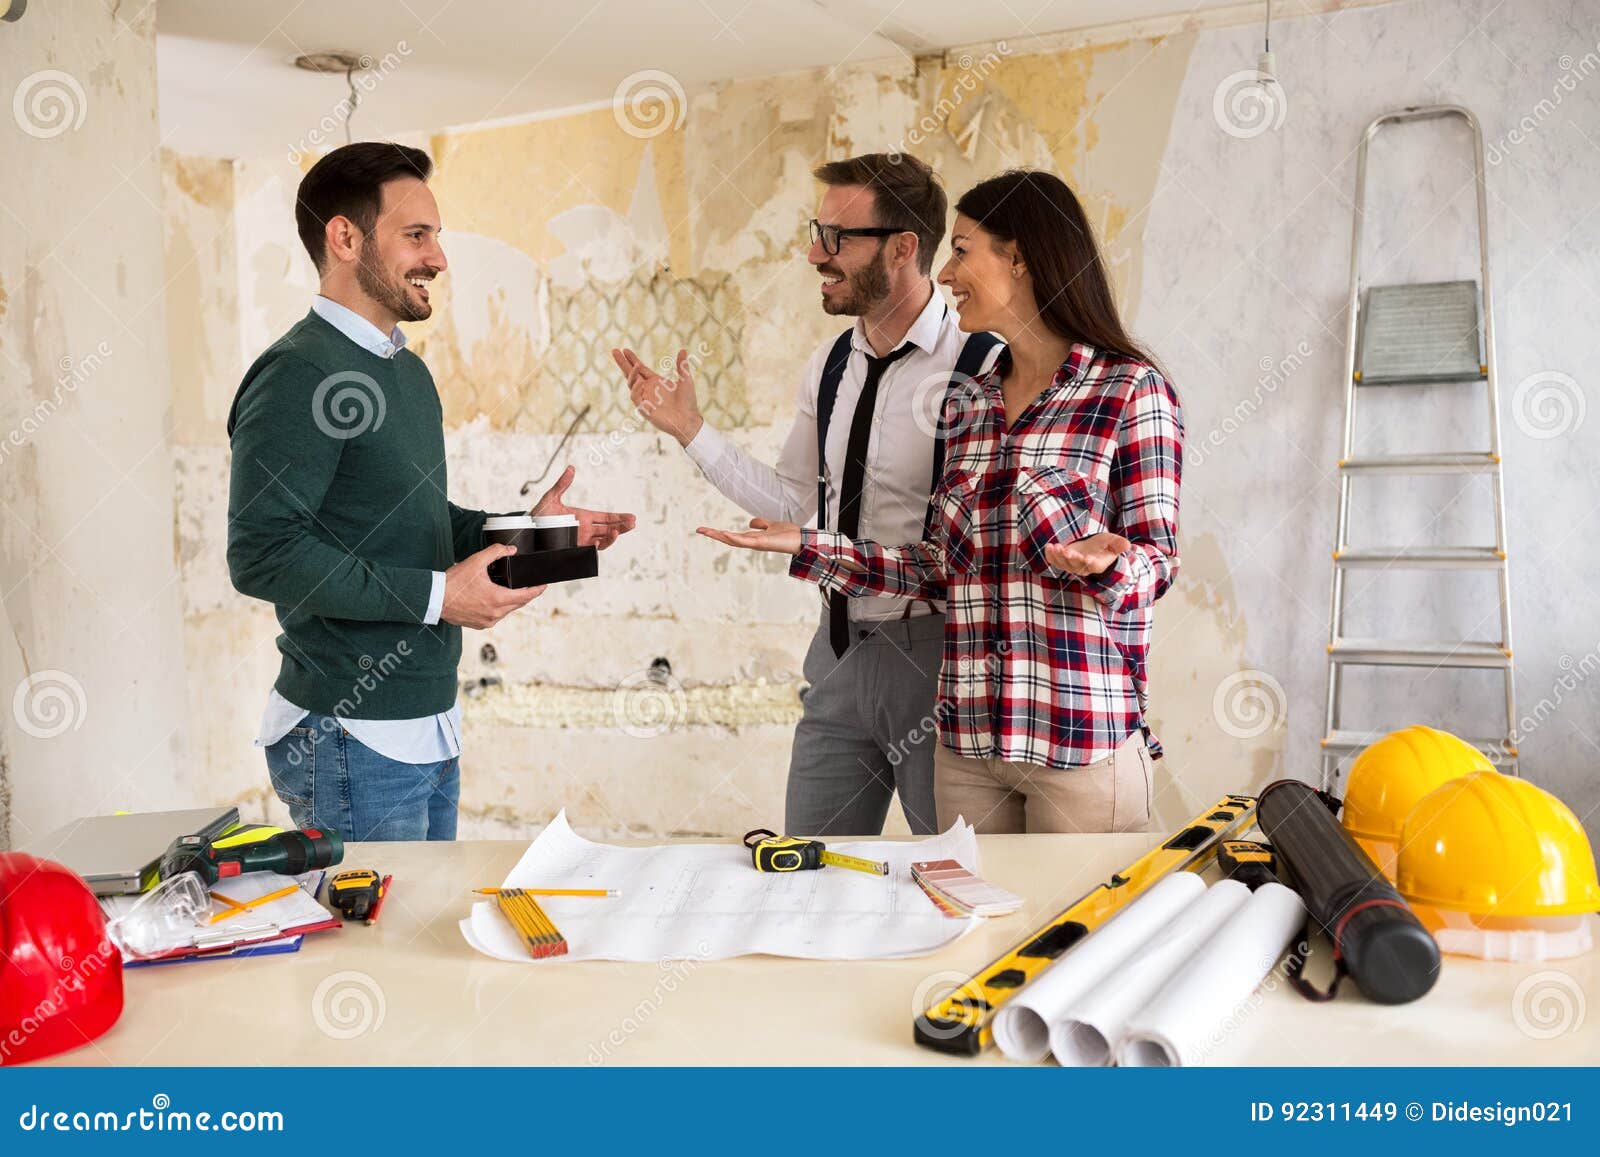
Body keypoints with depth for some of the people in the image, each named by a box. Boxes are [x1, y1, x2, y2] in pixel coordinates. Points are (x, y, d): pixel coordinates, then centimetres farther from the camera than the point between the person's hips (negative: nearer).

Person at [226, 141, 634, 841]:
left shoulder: (407, 369, 15)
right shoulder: (297, 375, -16)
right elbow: (262, 553, -23)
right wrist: (436, 594, -21)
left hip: (430, 726, 10)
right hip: (353, 738, -9)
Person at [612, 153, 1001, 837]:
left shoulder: (978, 369, -16)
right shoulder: (828, 367, 7)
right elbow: (795, 503, 13)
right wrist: (689, 429, 9)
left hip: (934, 653, -6)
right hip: (838, 650, 7)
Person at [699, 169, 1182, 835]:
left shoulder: (1130, 388, -4)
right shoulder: (967, 406, 13)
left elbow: (1157, 561, -6)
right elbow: (944, 568, 12)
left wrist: (1106, 562, -29)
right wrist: (806, 547, 9)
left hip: (1084, 734, -5)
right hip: (969, 733, 5)